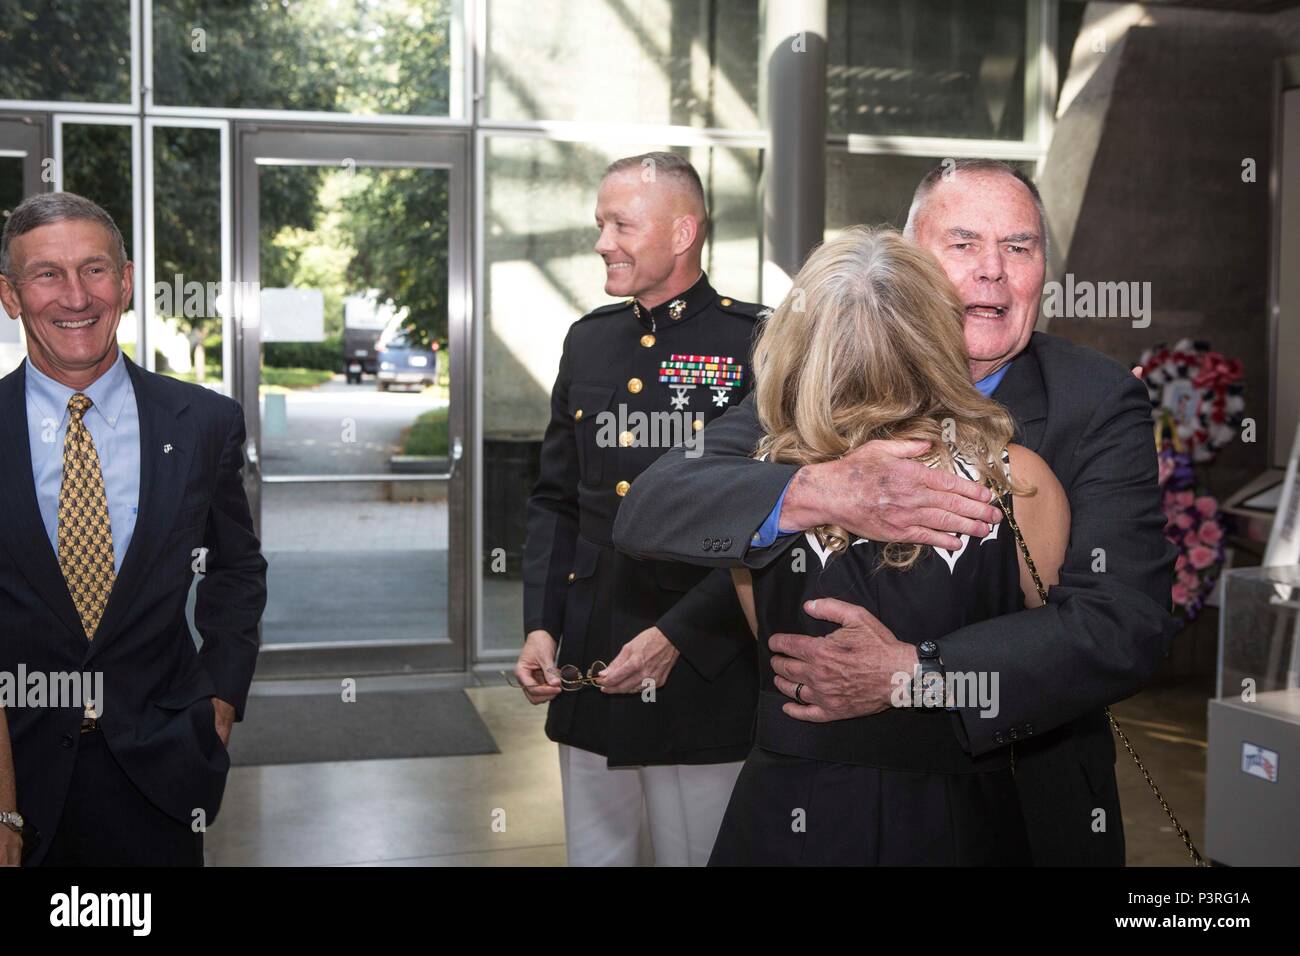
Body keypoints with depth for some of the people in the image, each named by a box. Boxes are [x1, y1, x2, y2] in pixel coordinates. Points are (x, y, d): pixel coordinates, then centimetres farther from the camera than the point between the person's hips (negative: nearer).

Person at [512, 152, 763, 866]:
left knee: (695, 853, 8)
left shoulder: (754, 345, -9)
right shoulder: (588, 340, 11)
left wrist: (677, 636, -16)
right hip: (586, 679, 6)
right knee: (594, 851, 17)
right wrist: (539, 628, 4)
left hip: (703, 683, -5)